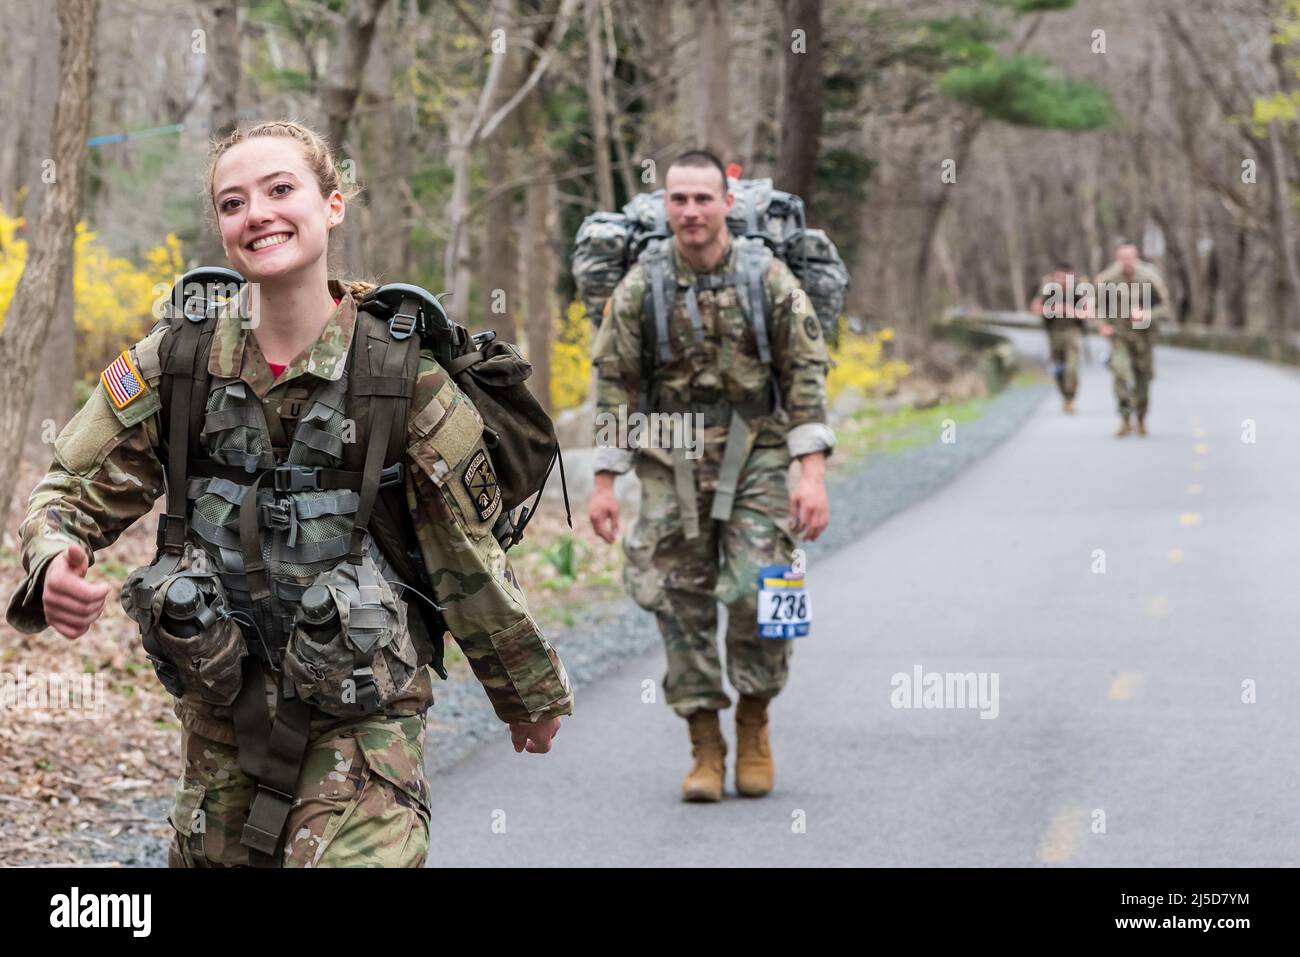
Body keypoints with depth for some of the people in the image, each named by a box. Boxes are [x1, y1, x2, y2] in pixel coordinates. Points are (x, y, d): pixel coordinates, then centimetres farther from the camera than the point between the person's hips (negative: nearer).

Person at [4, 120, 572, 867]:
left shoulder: (403, 371, -12)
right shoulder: (176, 361, -5)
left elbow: (466, 551, -3)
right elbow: (76, 489, 3)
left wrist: (531, 691, 8)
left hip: (363, 720, -4)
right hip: (220, 708, 4)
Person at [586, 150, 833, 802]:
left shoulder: (768, 278, -4)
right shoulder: (640, 288, -1)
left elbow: (806, 375, -3)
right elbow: (613, 385, 4)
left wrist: (812, 473, -11)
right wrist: (603, 484, 1)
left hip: (754, 454, -1)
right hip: (671, 464, 1)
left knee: (759, 594, -11)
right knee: (681, 606, 2)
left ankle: (754, 724, 13)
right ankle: (705, 749, 13)